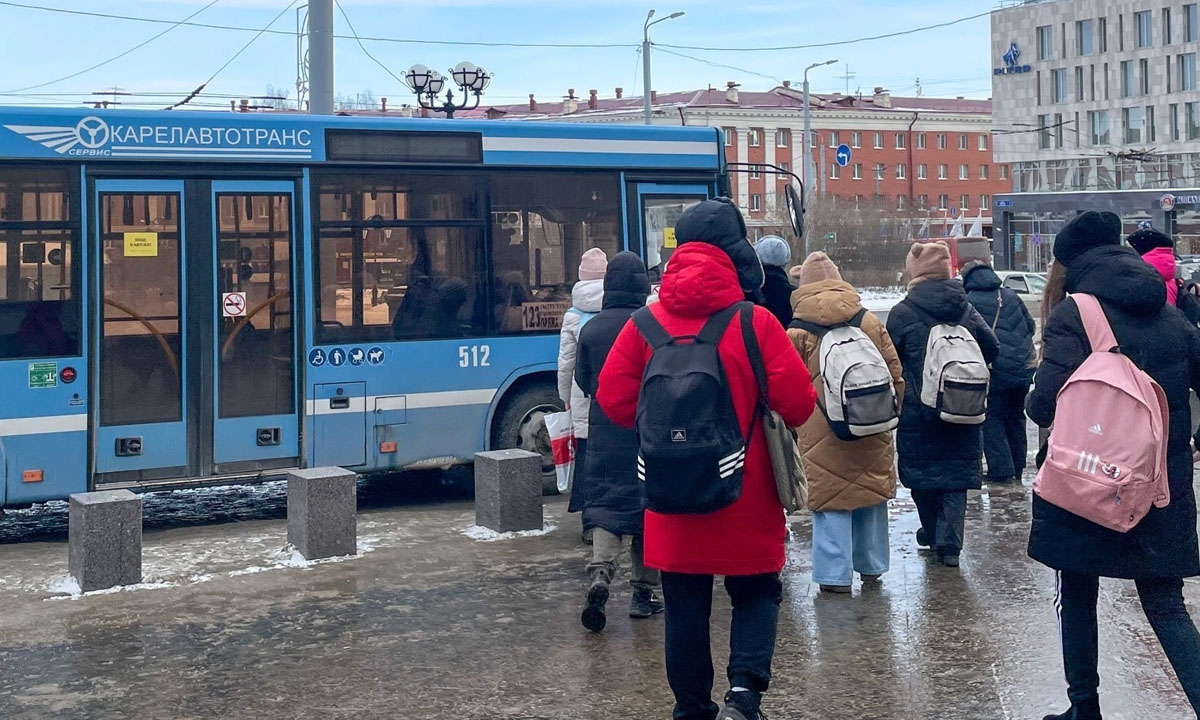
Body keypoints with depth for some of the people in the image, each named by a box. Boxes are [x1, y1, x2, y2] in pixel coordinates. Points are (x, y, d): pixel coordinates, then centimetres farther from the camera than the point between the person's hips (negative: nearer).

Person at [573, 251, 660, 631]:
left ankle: (600, 573, -19)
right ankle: (643, 589, 13)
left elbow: (582, 380, 7)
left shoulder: (591, 328, 0)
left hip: (604, 428, 2)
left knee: (604, 500, 5)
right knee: (647, 501, 9)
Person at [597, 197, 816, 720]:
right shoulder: (755, 322, -12)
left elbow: (615, 400, -4)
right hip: (746, 494, -2)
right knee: (756, 594, 13)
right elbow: (798, 403, -12)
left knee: (685, 605, 14)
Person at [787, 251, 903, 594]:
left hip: (822, 432, -3)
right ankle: (871, 566, 25)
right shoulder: (870, 322, 4)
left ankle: (835, 574, -1)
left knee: (831, 501, 1)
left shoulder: (799, 331, -5)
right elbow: (896, 375, 7)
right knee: (871, 493, 15)